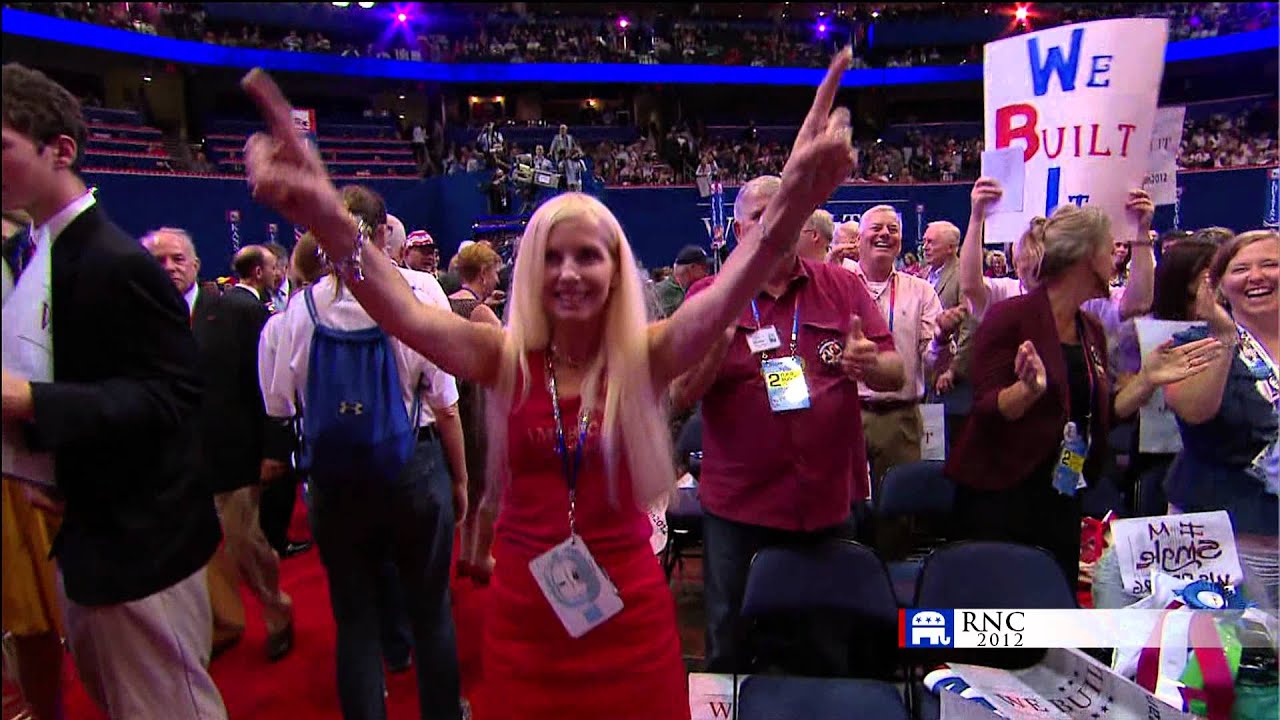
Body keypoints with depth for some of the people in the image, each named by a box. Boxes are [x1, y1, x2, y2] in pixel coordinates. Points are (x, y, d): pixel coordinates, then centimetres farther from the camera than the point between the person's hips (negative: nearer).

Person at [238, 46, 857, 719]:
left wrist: (790, 207, -47)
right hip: (522, 615, 1)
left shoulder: (645, 356, -10)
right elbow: (404, 312, -24)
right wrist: (330, 222, -44)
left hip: (628, 614, 0)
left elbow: (725, 296, -28)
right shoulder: (506, 356, -8)